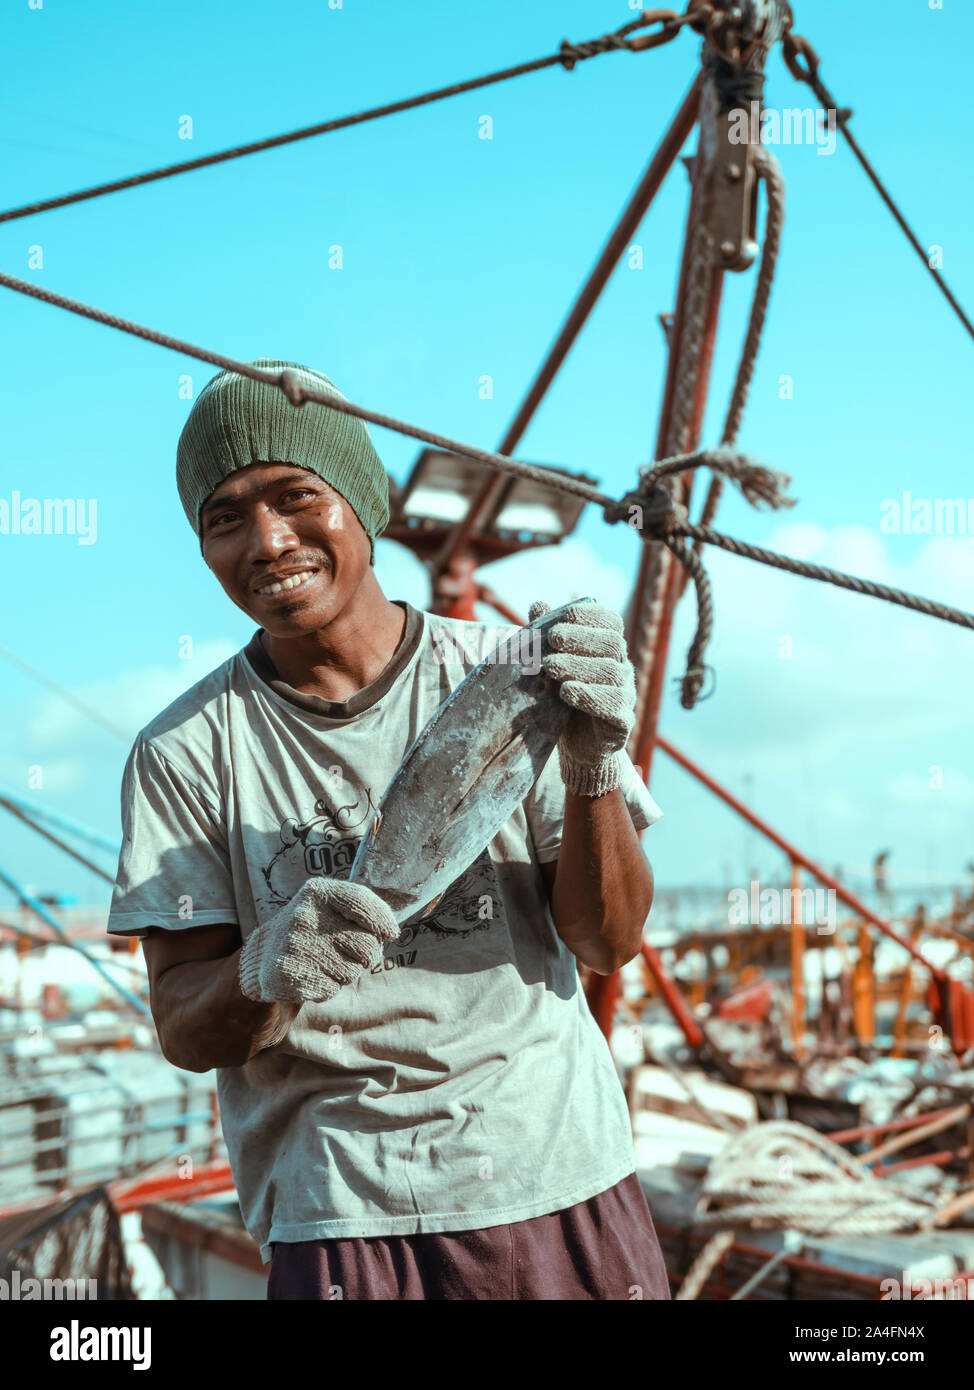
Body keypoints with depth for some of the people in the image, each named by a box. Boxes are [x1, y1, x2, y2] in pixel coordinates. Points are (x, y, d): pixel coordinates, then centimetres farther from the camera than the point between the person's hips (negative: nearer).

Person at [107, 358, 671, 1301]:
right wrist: (267, 971, -26)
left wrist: (593, 770, -20)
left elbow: (609, 943, -4)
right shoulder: (183, 752, -3)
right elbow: (183, 1031, -5)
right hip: (340, 1212, -1)